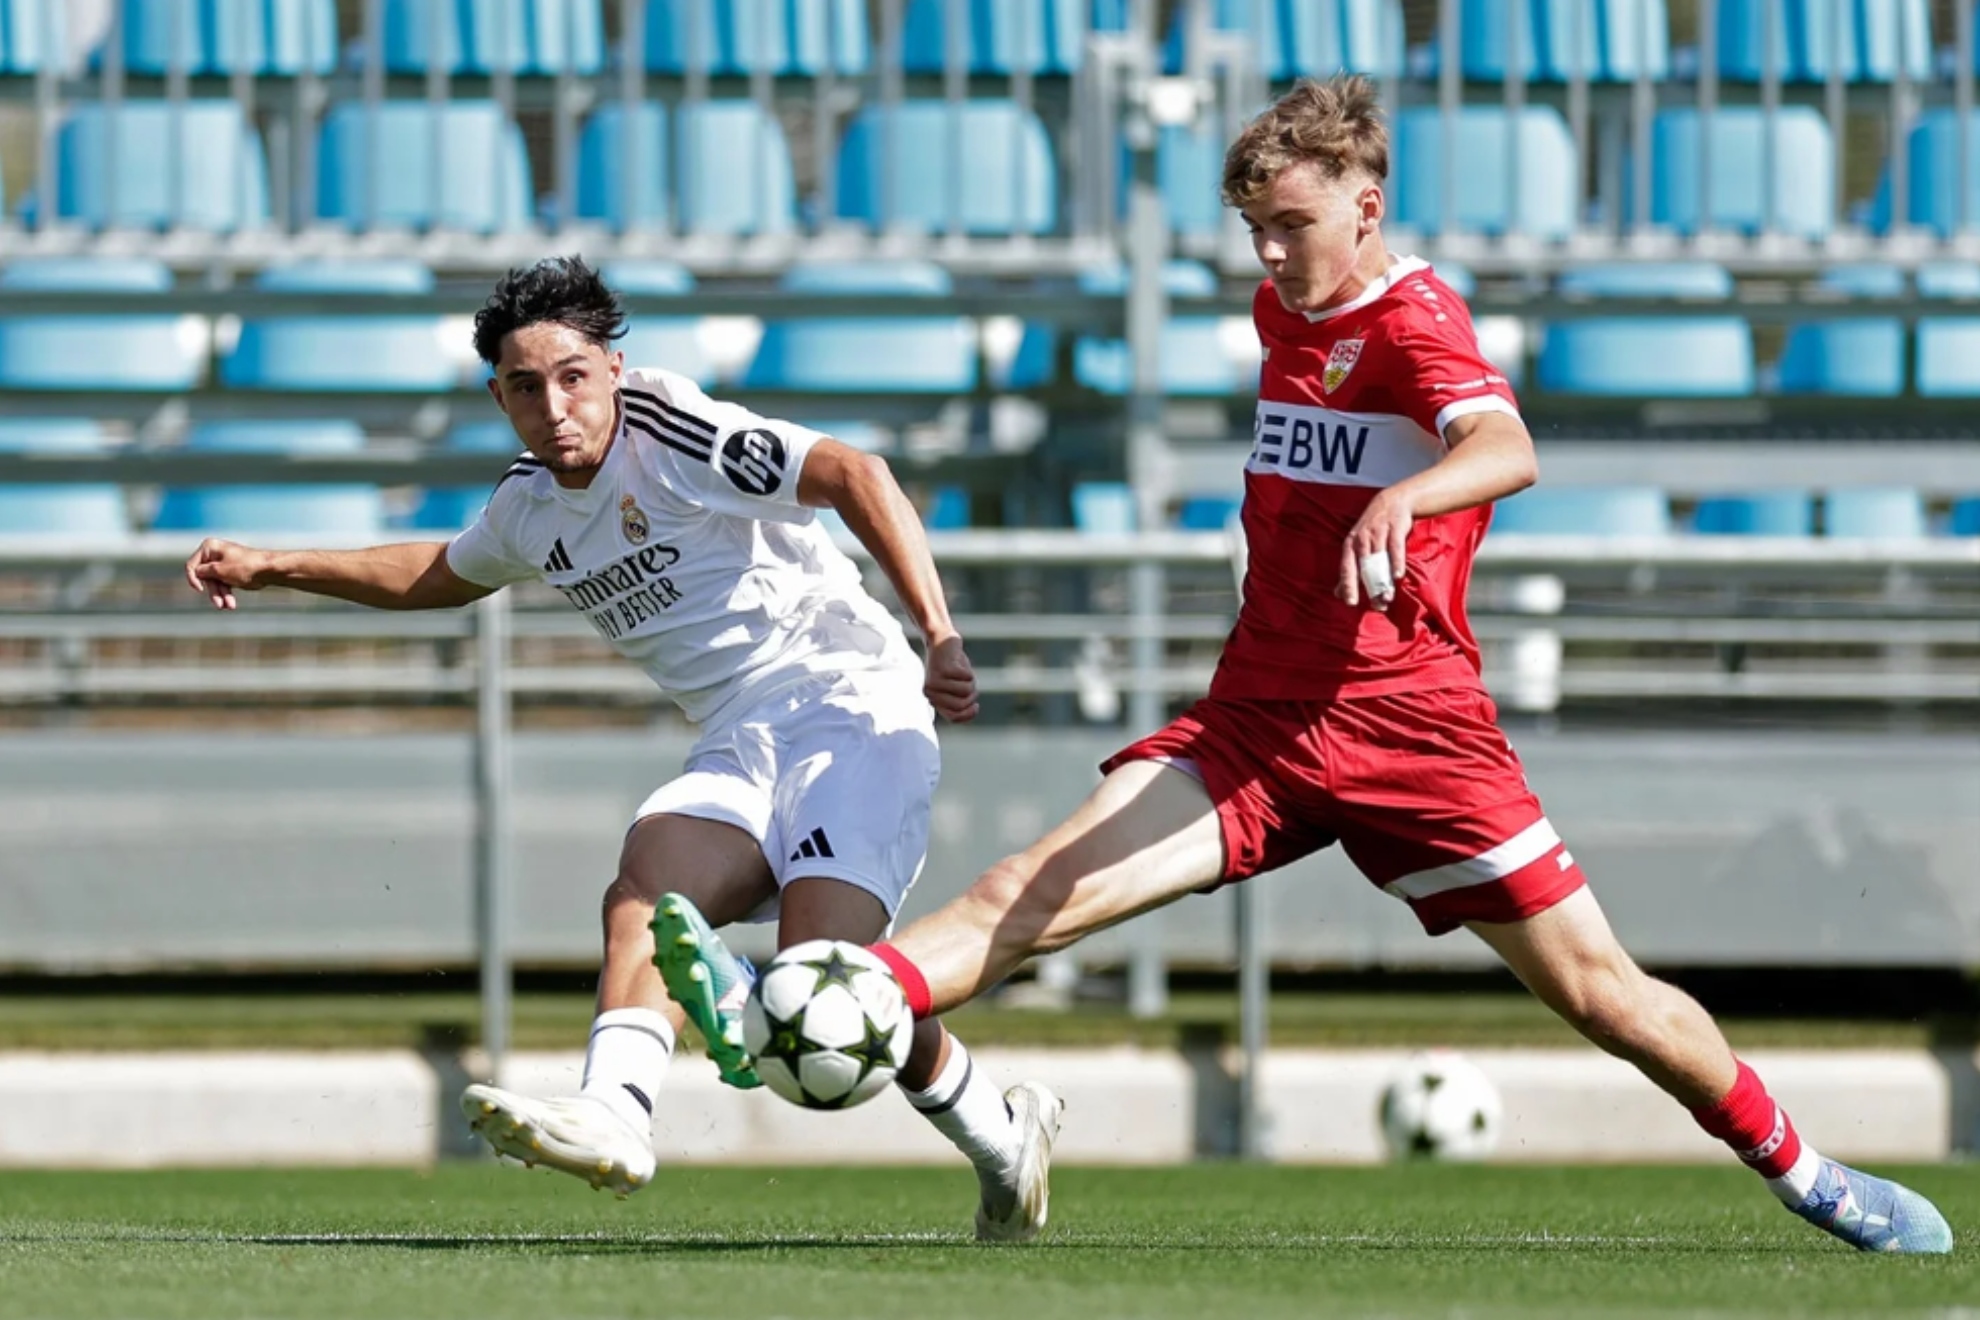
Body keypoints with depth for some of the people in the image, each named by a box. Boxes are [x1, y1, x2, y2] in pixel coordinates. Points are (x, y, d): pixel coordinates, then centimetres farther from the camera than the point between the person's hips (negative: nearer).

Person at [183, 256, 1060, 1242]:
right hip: (739, 746, 7)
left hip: (848, 698, -7)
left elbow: (853, 475, -19)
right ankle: (612, 1113, -43)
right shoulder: (530, 507, 13)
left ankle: (1003, 1138, 0)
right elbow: (443, 575, 35)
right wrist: (275, 567, 31)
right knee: (646, 893, -24)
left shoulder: (674, 438, -12)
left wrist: (939, 639, -28)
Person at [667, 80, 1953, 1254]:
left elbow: (1506, 448, -33)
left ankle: (1799, 1169, 18)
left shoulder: (1415, 321, -11)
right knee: (1054, 882, -16)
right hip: (1259, 715, 5)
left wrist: (1401, 497, -54)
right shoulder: (1285, 312, 12)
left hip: (1411, 717, -5)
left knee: (1595, 986, -1)